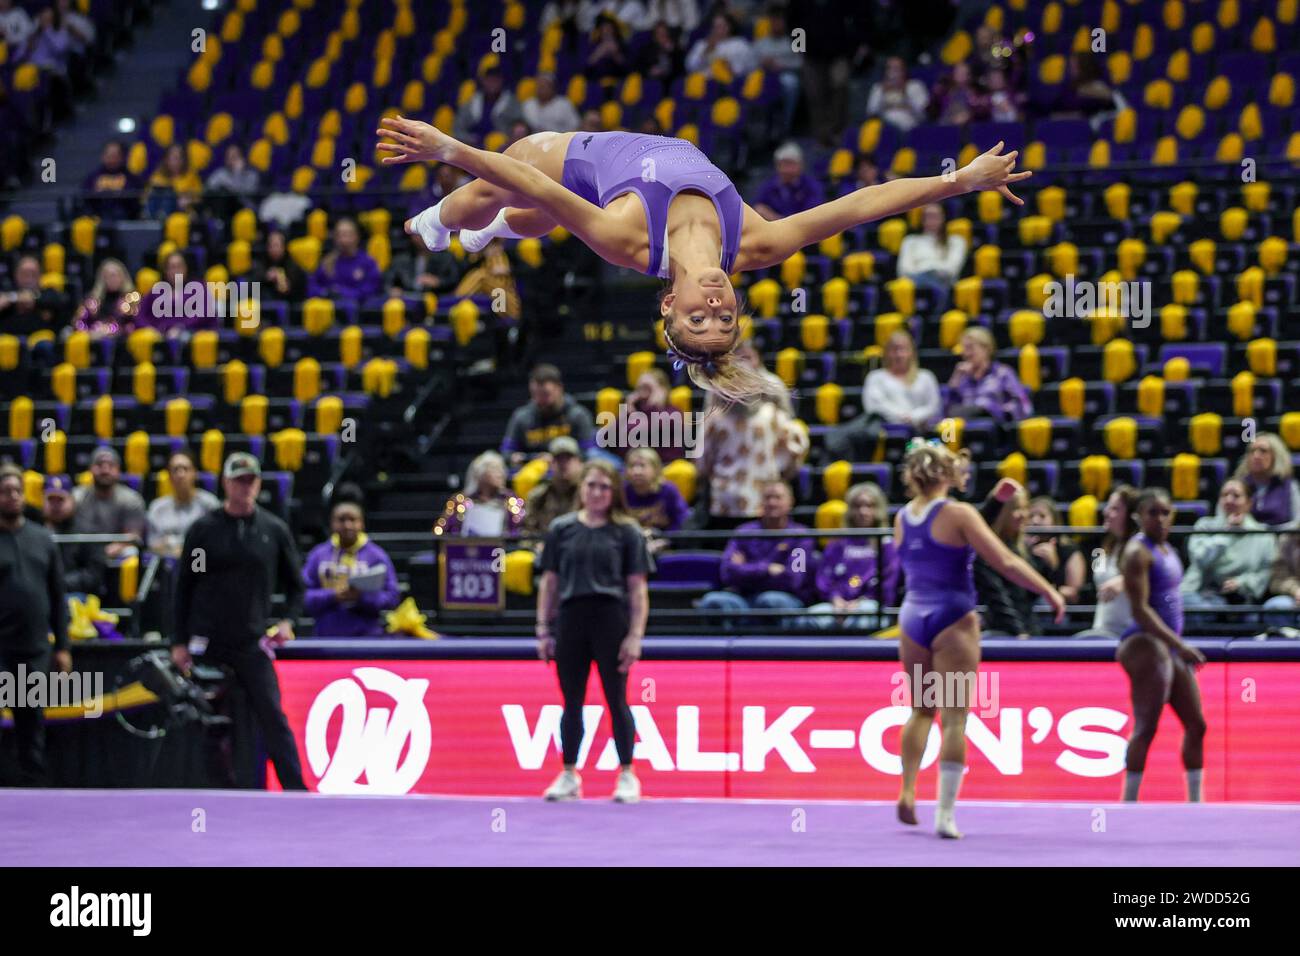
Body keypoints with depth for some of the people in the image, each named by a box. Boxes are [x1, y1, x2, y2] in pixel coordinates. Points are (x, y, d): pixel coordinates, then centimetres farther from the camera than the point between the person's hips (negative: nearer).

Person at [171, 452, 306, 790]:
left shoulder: (274, 530, 6)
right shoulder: (203, 530, 3)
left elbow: (295, 583, 14)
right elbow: (183, 587, 6)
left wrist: (288, 620, -4)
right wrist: (178, 642, 1)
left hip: (253, 644, 0)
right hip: (206, 644, 0)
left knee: (273, 717, -10)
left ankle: (296, 791, -12)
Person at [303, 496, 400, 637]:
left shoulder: (377, 555, 3)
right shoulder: (318, 555, 9)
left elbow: (392, 596, 0)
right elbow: (304, 597, 4)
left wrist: (362, 597, -16)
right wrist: (332, 596, -13)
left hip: (367, 636, -2)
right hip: (327, 637, 2)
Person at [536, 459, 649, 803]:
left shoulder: (626, 532, 2)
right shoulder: (562, 529, 9)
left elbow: (637, 587, 0)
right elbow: (549, 582, 11)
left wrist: (635, 635, -7)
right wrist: (543, 629, 6)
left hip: (610, 620, -2)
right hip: (570, 620, 2)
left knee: (616, 700, 0)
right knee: (572, 703, 7)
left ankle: (627, 776, 6)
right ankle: (569, 776, 14)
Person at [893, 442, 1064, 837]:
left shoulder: (901, 519, 5)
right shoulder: (958, 514, -11)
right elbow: (1005, 562, -15)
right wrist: (1049, 592, -7)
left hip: (913, 617, 5)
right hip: (953, 620, -5)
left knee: (921, 710, 20)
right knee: (954, 718, -2)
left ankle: (907, 790, 6)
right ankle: (945, 813, -7)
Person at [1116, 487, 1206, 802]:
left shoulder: (1167, 549, 17)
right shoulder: (1138, 552, -11)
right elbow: (1140, 610, -20)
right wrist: (1178, 644, -25)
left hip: (1171, 646, 10)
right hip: (1147, 645, -10)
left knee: (1196, 726, 10)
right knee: (1146, 729, -11)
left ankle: (1195, 800, 17)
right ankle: (1129, 803, -8)